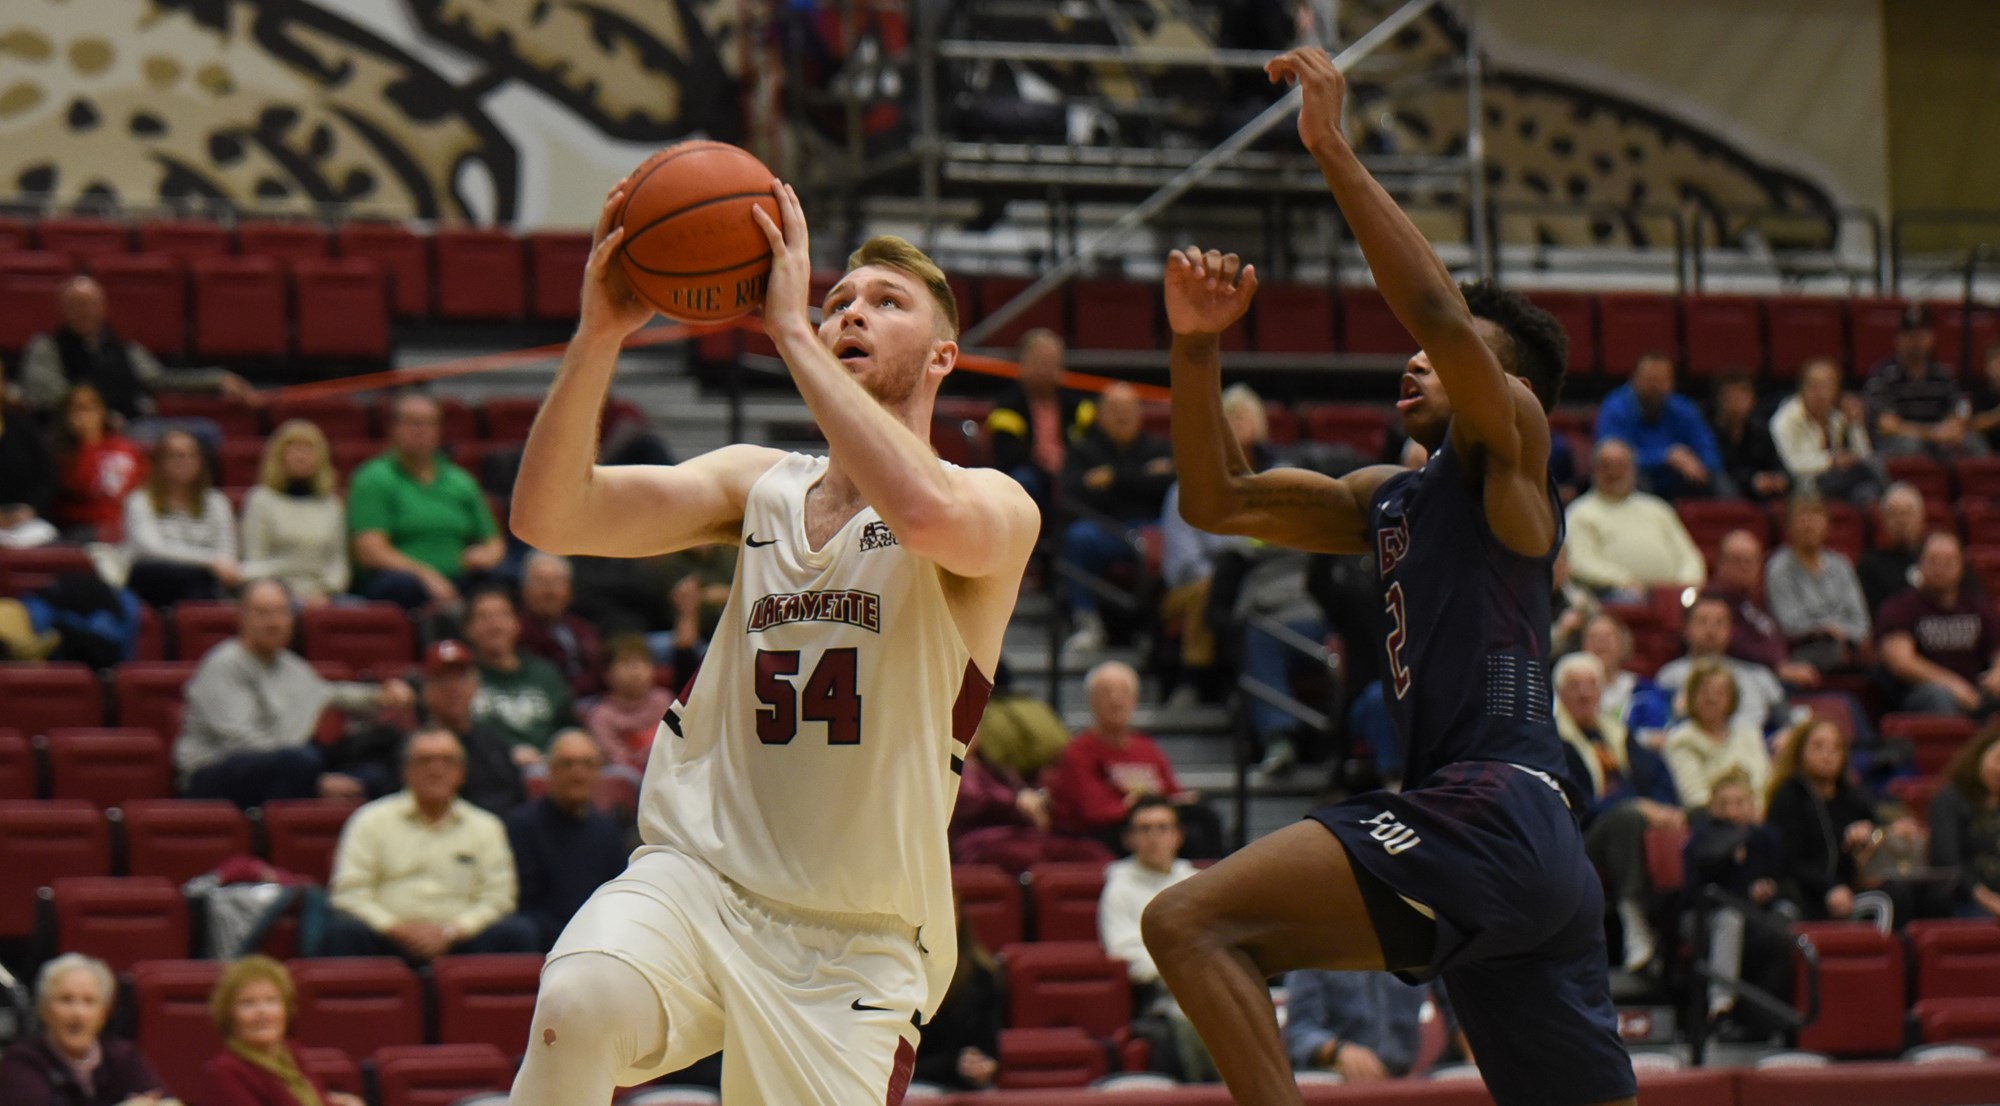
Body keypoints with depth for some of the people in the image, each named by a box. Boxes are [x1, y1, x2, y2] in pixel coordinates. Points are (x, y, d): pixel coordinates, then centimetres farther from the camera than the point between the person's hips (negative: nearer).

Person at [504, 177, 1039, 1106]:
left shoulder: (996, 508, -5)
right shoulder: (758, 484, 8)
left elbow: (927, 511, -31)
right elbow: (547, 517, -4)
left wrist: (789, 330, -25)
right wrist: (598, 337, -19)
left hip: (855, 945, -2)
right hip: (694, 878, 2)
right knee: (580, 1003, -31)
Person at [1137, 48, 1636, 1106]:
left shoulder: (1509, 446, 2)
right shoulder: (1390, 501, 25)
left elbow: (1442, 315, -17)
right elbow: (1216, 501, 23)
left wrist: (1334, 152, -16)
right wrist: (1196, 346, 9)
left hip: (1492, 813, -10)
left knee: (1189, 920, -20)